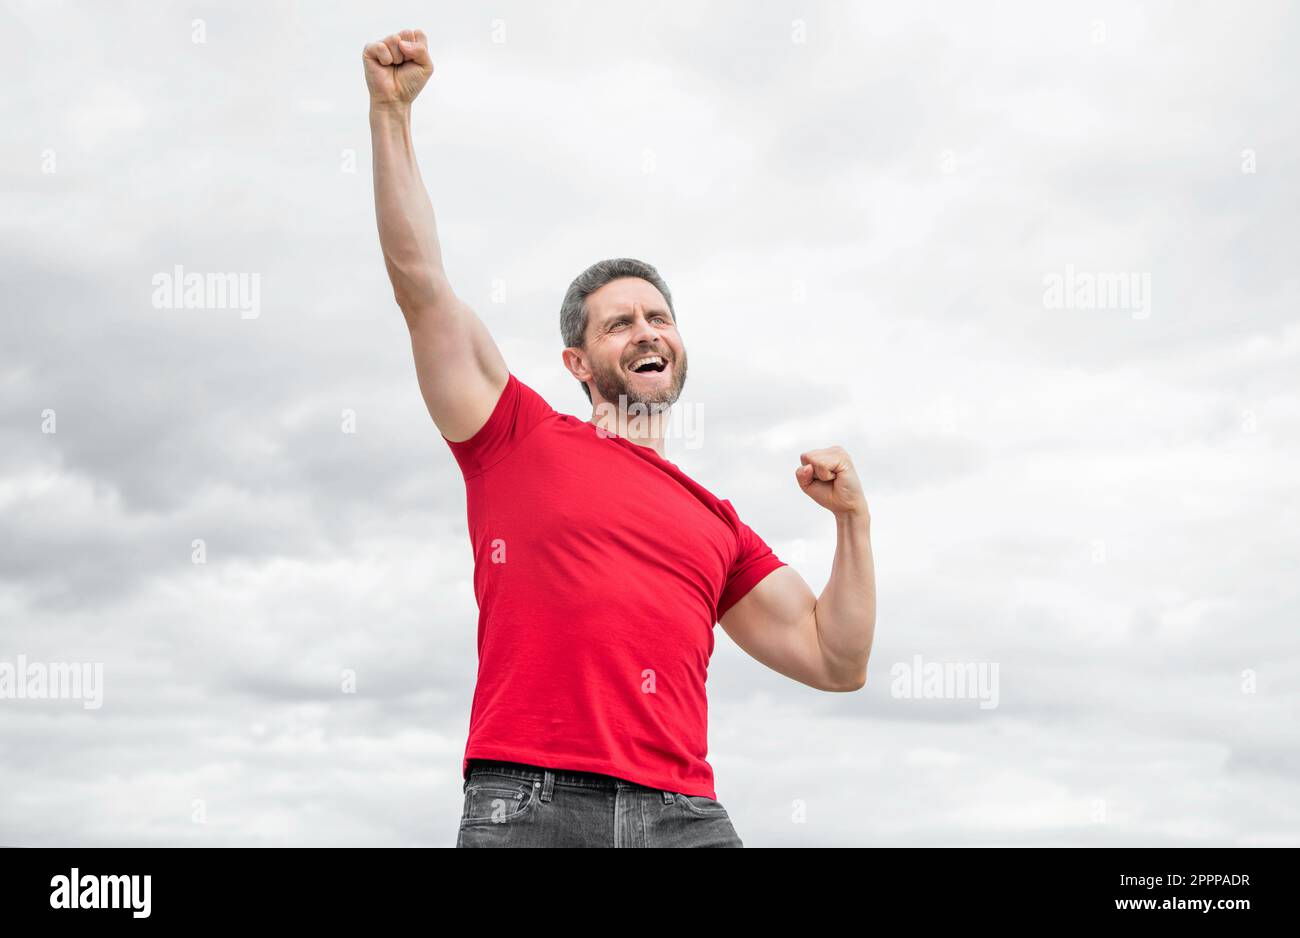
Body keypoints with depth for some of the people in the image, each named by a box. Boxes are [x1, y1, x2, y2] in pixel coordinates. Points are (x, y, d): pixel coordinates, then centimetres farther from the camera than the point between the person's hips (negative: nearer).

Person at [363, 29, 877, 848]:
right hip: (528, 804, -3)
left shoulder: (717, 524, 25)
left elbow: (836, 663, 24)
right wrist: (392, 111, 6)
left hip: (684, 814, 3)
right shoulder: (520, 437, 16)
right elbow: (420, 280, 9)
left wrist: (854, 521, 14)